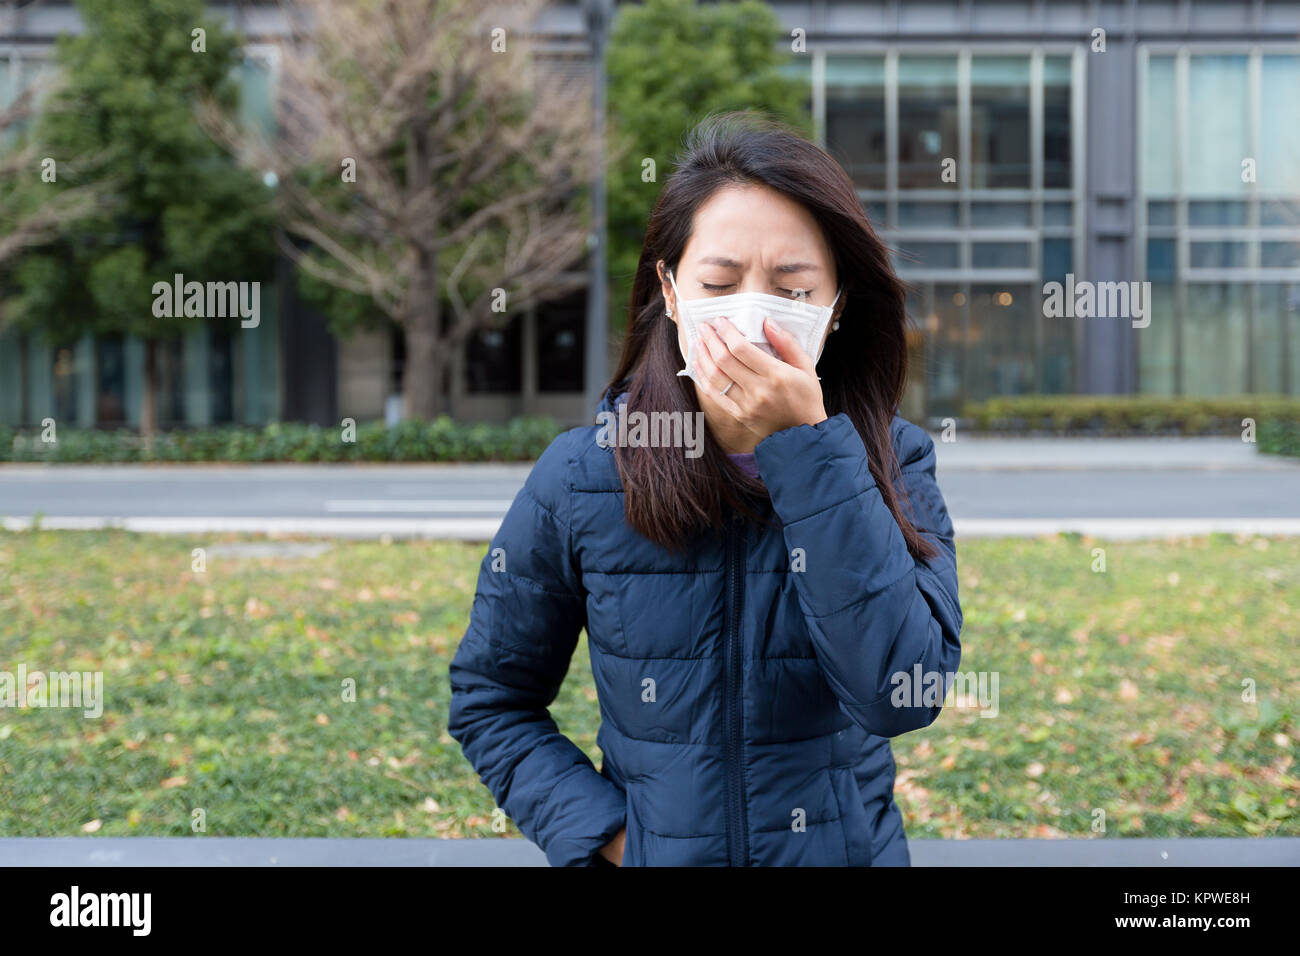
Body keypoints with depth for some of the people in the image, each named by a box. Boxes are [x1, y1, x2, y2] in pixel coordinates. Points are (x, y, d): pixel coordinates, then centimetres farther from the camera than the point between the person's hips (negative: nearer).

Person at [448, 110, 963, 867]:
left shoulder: (895, 464, -11)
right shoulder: (581, 476, -12)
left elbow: (905, 695, -26)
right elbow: (490, 699, -2)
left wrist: (806, 448, -28)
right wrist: (605, 832, -15)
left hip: (849, 845, 1)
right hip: (656, 849, 0)